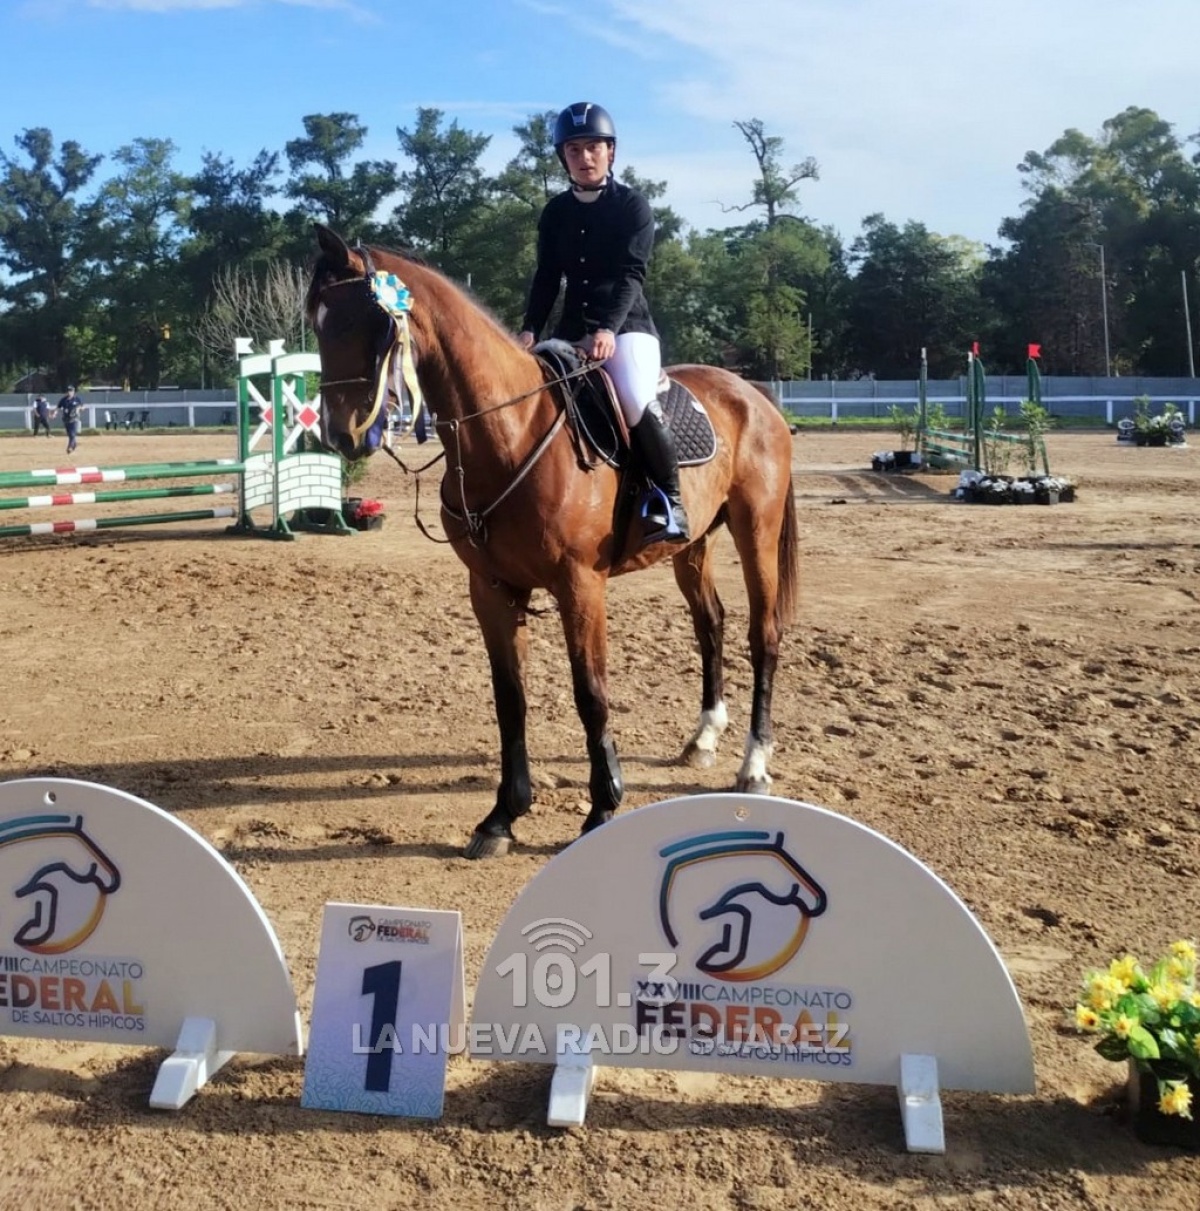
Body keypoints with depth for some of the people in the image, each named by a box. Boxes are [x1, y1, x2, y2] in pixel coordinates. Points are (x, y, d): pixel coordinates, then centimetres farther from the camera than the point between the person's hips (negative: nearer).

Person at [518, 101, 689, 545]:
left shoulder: (634, 207, -4)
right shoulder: (555, 212, 10)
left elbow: (631, 275, -15)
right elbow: (546, 277, 7)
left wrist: (609, 329, -31)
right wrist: (530, 330, -10)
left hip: (627, 327, -5)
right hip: (573, 330, 6)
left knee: (637, 402, -31)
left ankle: (669, 500, -17)